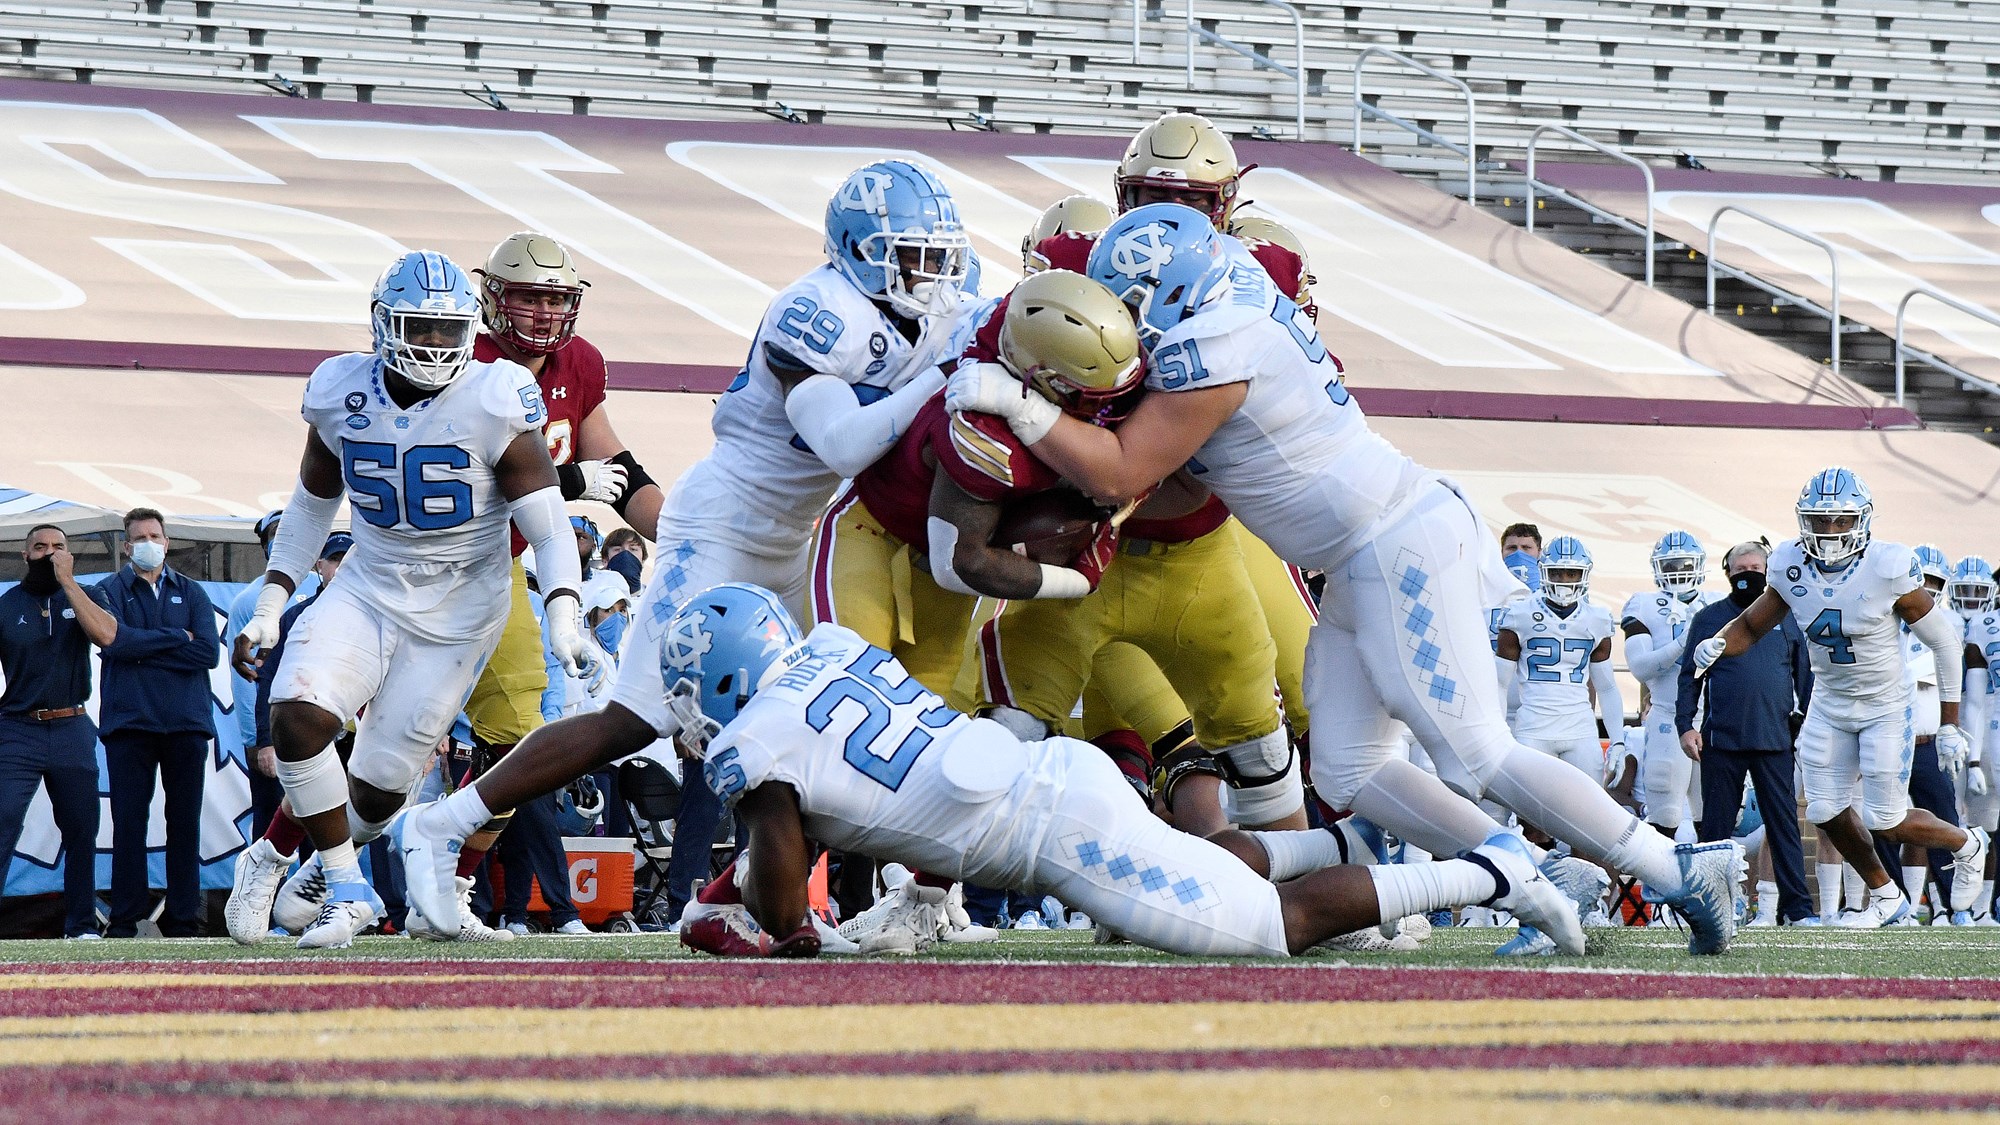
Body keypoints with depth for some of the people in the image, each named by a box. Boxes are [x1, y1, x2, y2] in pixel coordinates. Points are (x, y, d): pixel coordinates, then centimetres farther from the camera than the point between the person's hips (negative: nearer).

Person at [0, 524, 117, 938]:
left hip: (72, 733, 2)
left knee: (81, 833, 7)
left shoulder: (83, 598, 8)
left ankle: (81, 926, 17)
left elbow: (106, 635, -14)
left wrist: (66, 580, -13)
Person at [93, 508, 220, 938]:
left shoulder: (191, 593, 13)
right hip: (129, 722, -2)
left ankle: (183, 920, 4)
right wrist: (175, 638, -6)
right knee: (128, 822, -4)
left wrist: (143, 651, -6)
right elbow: (113, 640, -11)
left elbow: (209, 652, -2)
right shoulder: (109, 591, 9)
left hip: (186, 723, 2)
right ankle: (124, 922, -2)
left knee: (185, 822, 2)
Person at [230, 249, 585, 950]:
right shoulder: (340, 394, -4)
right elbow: (312, 504, 13)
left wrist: (562, 616, -29)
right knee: (297, 715, -23)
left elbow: (549, 525, -15)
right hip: (368, 593, 3)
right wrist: (268, 608, 10)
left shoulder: (494, 404, -16)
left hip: (458, 615, -3)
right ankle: (346, 893, -6)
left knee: (377, 788, -3)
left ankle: (329, 873, 33)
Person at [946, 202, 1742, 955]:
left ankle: (1678, 875, -5)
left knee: (1481, 756, -11)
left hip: (1404, 548, -10)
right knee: (1346, 773, 6)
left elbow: (1119, 475, -19)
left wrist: (1015, 404, -16)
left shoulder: (1208, 357, -19)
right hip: (1363, 571, 10)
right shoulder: (1244, 314, 10)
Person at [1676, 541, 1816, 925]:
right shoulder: (1709, 619, 7)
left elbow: (1804, 677, 16)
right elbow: (1689, 677, 7)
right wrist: (1686, 725, -3)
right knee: (1716, 825, 3)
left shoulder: (1785, 619, 11)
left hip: (1775, 739, 1)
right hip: (1722, 738, -1)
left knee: (1783, 823, 0)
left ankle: (1796, 906, 1)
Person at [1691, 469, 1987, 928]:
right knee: (1828, 811, 5)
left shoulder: (1889, 570, -25)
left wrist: (1949, 724, -12)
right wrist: (1717, 644, -22)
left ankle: (1966, 845, 26)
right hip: (1829, 705, 5)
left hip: (1885, 707, -5)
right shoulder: (1792, 568, -12)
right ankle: (1885, 896, 28)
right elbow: (1752, 625, 3)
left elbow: (1945, 643, -15)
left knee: (1887, 822, -4)